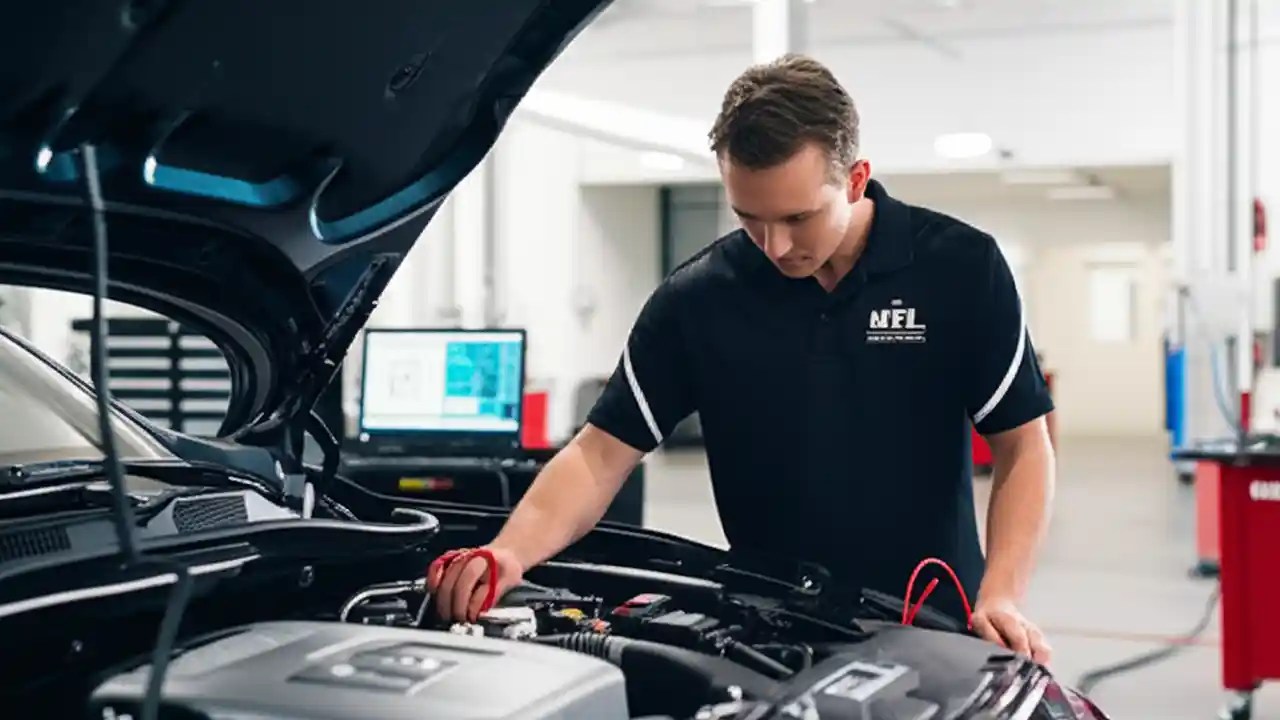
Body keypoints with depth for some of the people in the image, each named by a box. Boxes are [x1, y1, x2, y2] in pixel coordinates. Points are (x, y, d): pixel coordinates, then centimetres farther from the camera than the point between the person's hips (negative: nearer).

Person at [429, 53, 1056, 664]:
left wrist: (1001, 598, -19)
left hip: (935, 629, 0)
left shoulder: (960, 268, -10)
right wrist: (510, 553, -25)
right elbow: (601, 452, -8)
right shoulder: (696, 299, -8)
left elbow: (1023, 445, -6)